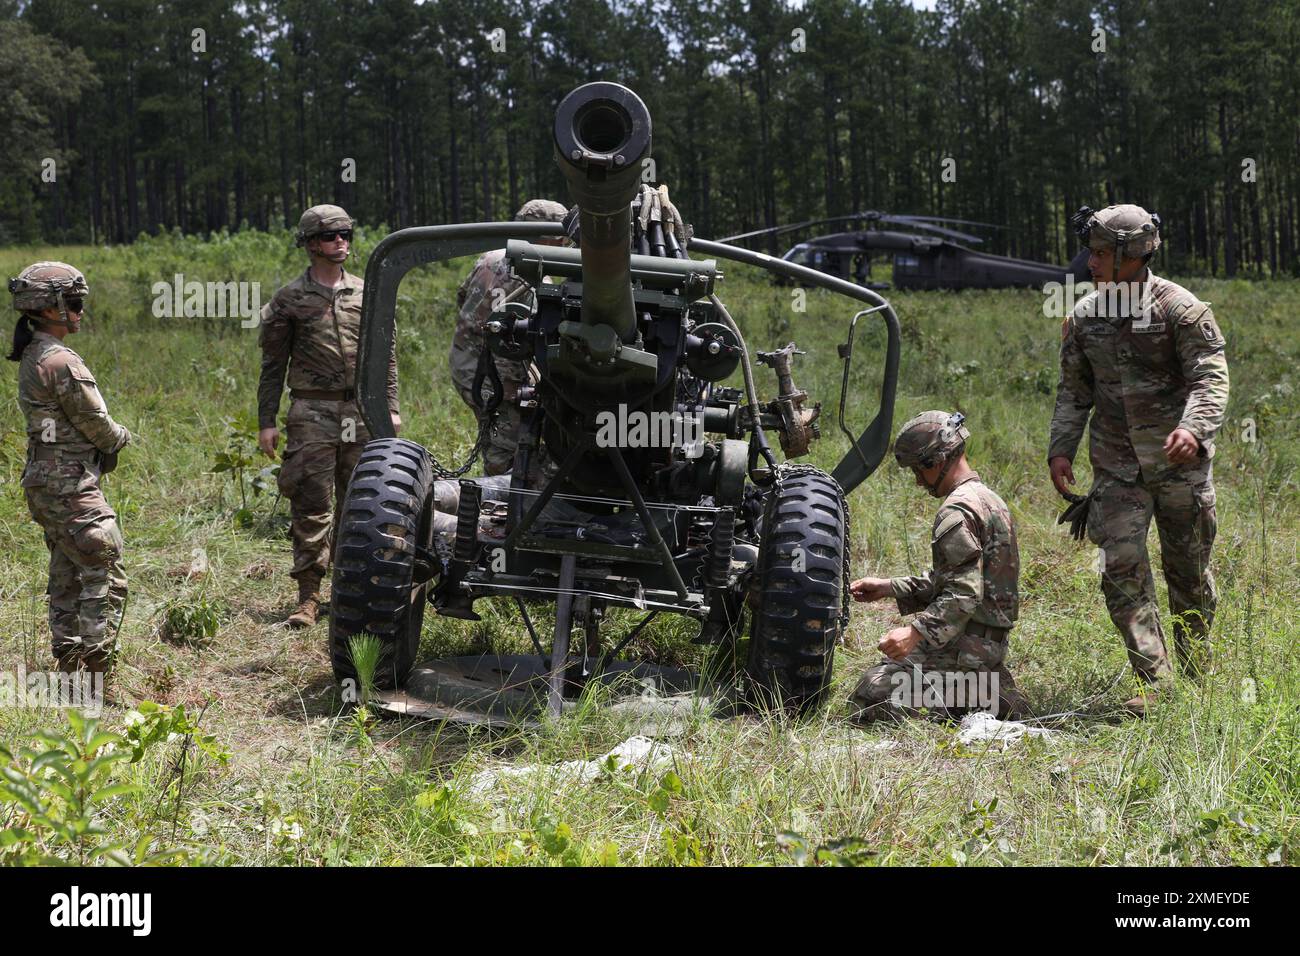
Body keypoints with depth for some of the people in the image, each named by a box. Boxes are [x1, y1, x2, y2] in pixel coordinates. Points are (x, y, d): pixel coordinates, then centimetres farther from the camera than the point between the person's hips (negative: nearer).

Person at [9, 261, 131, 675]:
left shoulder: (32, 357, 12)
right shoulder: (62, 362, -18)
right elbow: (96, 424, -13)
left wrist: (105, 440, 3)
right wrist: (120, 437, 8)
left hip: (45, 484, 10)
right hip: (70, 483, -10)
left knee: (67, 578, 15)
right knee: (106, 578, -6)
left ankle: (68, 671, 19)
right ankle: (95, 674, -7)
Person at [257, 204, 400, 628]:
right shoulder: (290, 299, 2)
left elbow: (386, 355, 14)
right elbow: (272, 365, 2)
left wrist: (391, 409, 8)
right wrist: (266, 421, -3)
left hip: (362, 414, 3)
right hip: (312, 414, -3)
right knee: (311, 505, -6)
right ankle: (308, 596, -4)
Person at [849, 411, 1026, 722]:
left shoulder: (957, 512, -17)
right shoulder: (987, 498, 16)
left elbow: (964, 594, -26)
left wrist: (916, 632, -33)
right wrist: (887, 587, 18)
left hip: (966, 647, -10)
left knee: (870, 698, -13)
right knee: (881, 670, 22)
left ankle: (983, 697, -12)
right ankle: (987, 689, 8)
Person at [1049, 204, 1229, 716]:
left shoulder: (1180, 308, -10)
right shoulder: (1084, 317, 5)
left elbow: (1211, 377, -15)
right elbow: (1073, 391, 13)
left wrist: (1194, 427, -33)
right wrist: (1060, 447, 2)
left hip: (1179, 463, -3)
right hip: (1117, 467, 3)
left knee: (1189, 573, 8)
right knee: (1122, 571, -10)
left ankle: (1197, 678, 26)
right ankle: (1155, 683, -8)